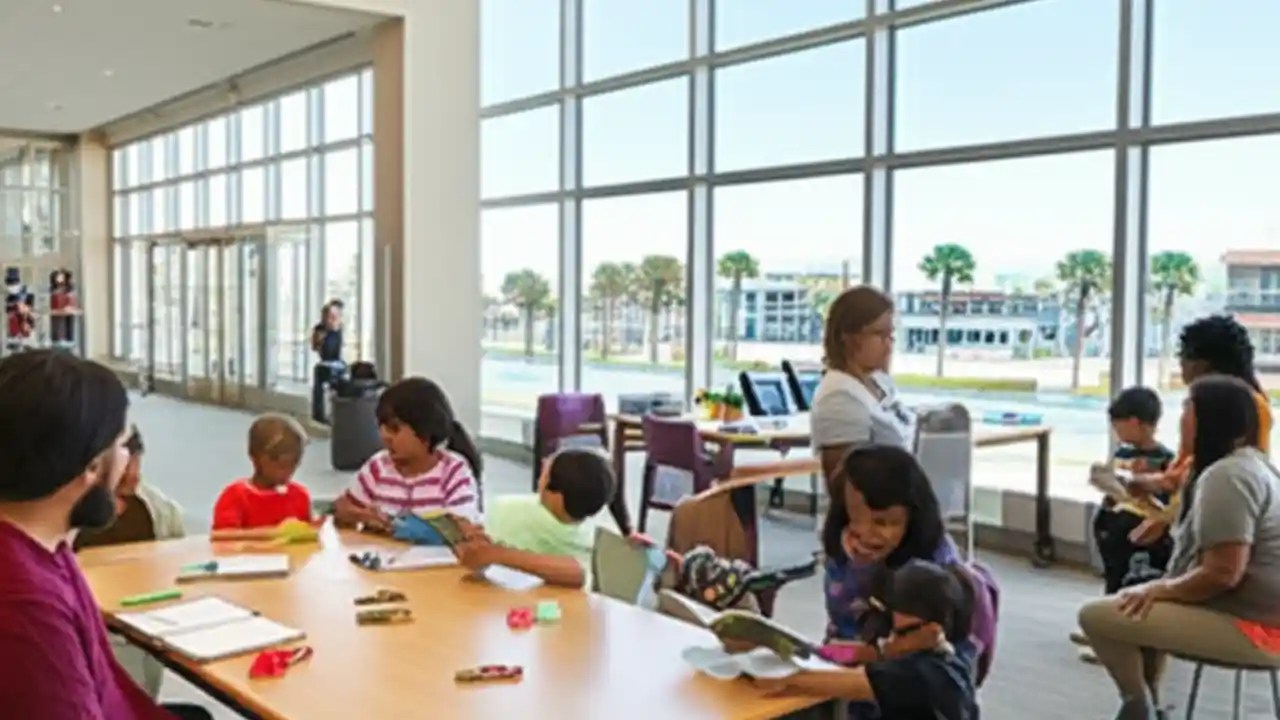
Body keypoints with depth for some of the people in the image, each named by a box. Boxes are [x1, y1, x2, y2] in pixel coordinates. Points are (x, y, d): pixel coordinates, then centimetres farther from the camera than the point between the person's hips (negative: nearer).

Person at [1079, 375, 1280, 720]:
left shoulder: (1226, 477, -20)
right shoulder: (1250, 462, 13)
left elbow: (1222, 574, -26)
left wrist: (1160, 590, -11)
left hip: (1250, 626, -11)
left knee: (1096, 615, -11)